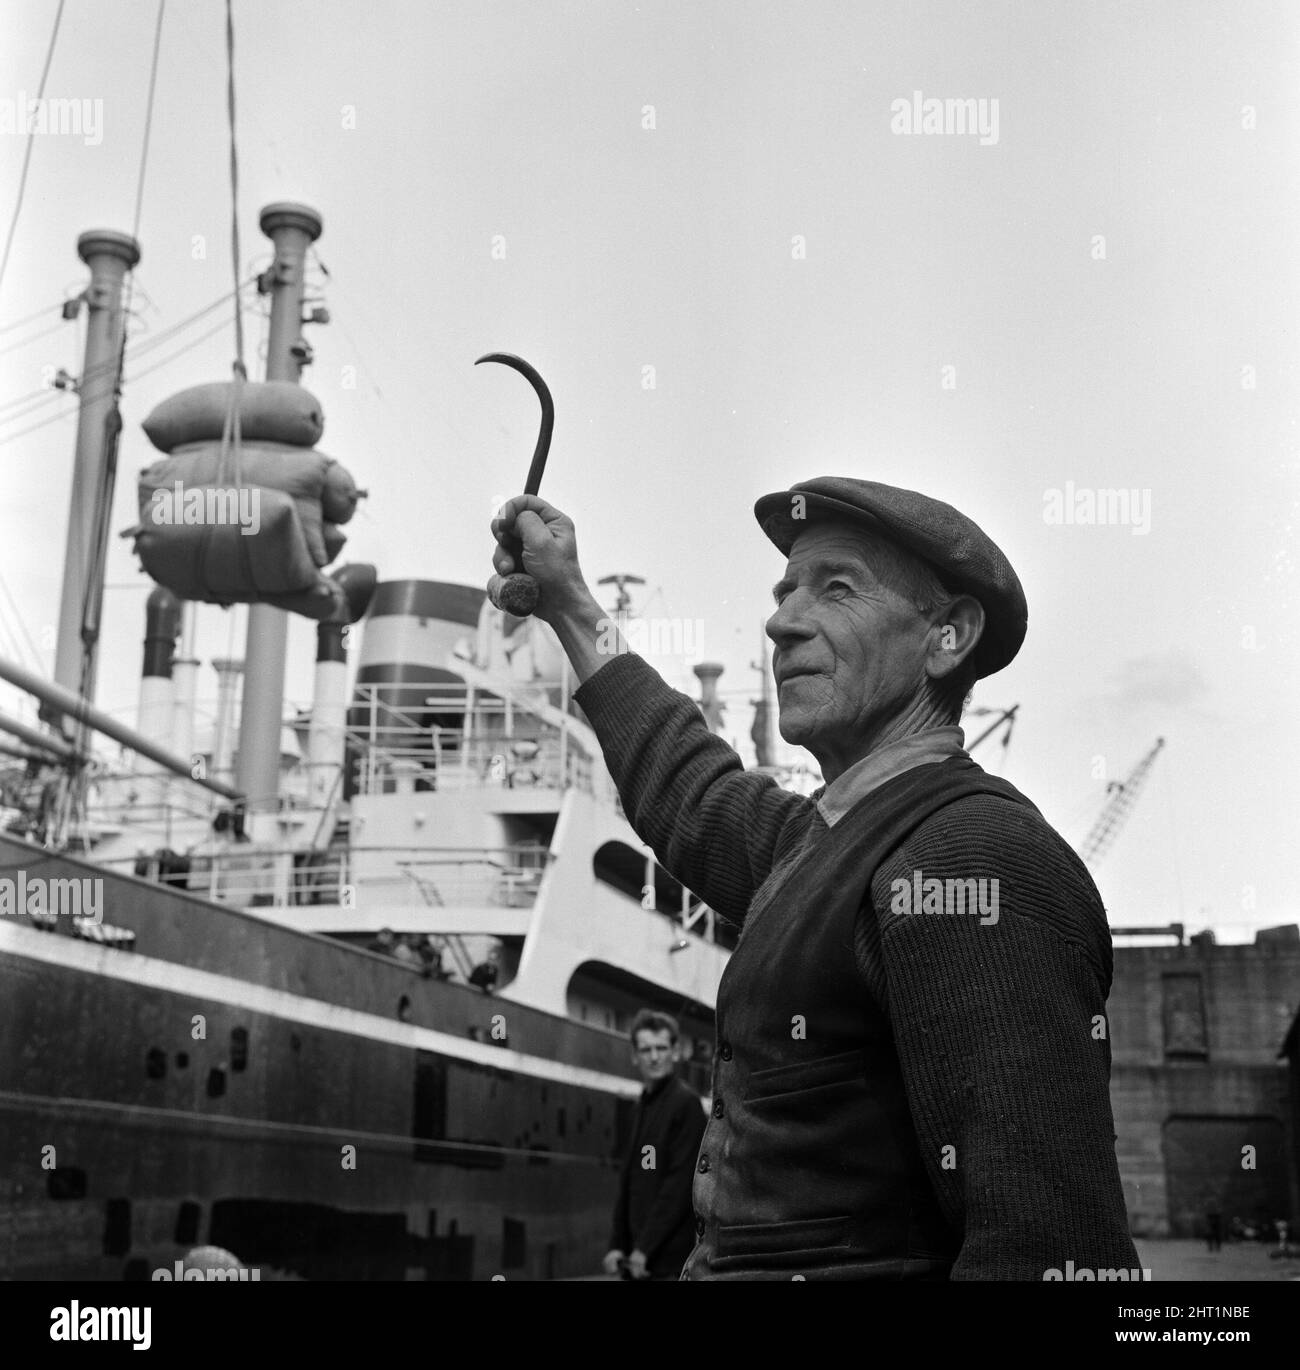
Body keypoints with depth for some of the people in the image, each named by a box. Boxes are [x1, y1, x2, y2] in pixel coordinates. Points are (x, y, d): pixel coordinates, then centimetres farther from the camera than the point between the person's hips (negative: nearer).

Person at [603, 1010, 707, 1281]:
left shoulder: (685, 1102, -7)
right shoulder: (643, 1104, 16)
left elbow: (681, 1181, -14)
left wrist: (646, 1248, -16)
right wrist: (617, 1244, 8)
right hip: (638, 1258, 7)